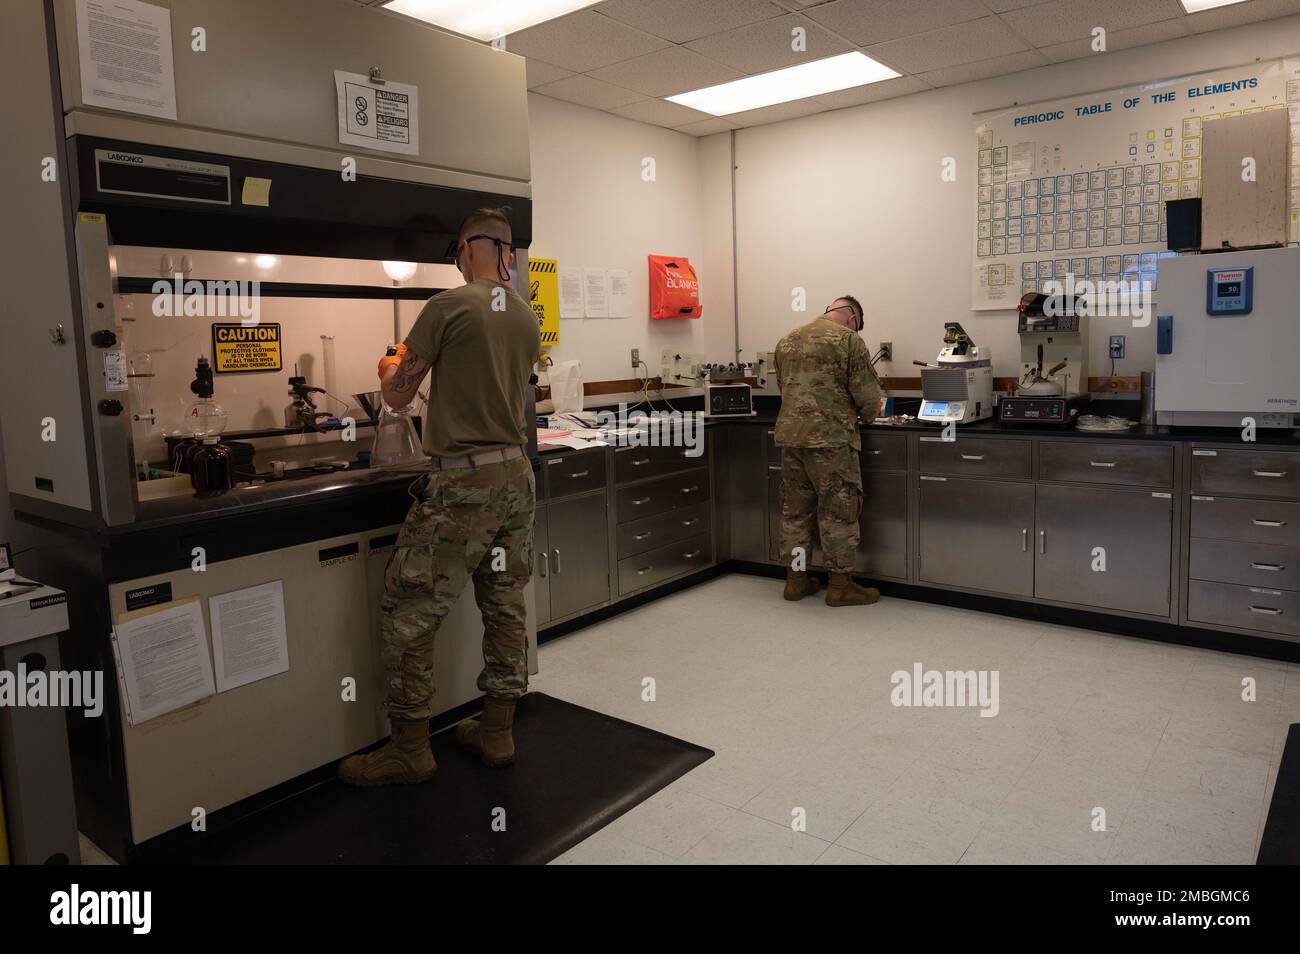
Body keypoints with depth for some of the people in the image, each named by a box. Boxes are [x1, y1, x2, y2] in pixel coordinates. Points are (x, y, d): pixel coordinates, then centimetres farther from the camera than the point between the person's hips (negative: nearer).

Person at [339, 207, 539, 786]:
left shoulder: (448, 306, -9)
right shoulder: (528, 318, 10)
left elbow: (397, 395, -3)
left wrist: (390, 367, 20)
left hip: (462, 482, -7)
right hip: (517, 475, 8)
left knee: (409, 614, 4)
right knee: (505, 608, 14)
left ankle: (409, 750, 12)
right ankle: (497, 733, 25)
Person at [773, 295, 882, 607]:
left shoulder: (787, 340, 15)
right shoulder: (848, 339, -4)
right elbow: (866, 392, -4)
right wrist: (867, 416, 15)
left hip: (789, 434, 6)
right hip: (830, 438, -6)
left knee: (794, 509, 13)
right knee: (838, 510, 3)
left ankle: (795, 579, 19)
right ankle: (840, 583, 8)